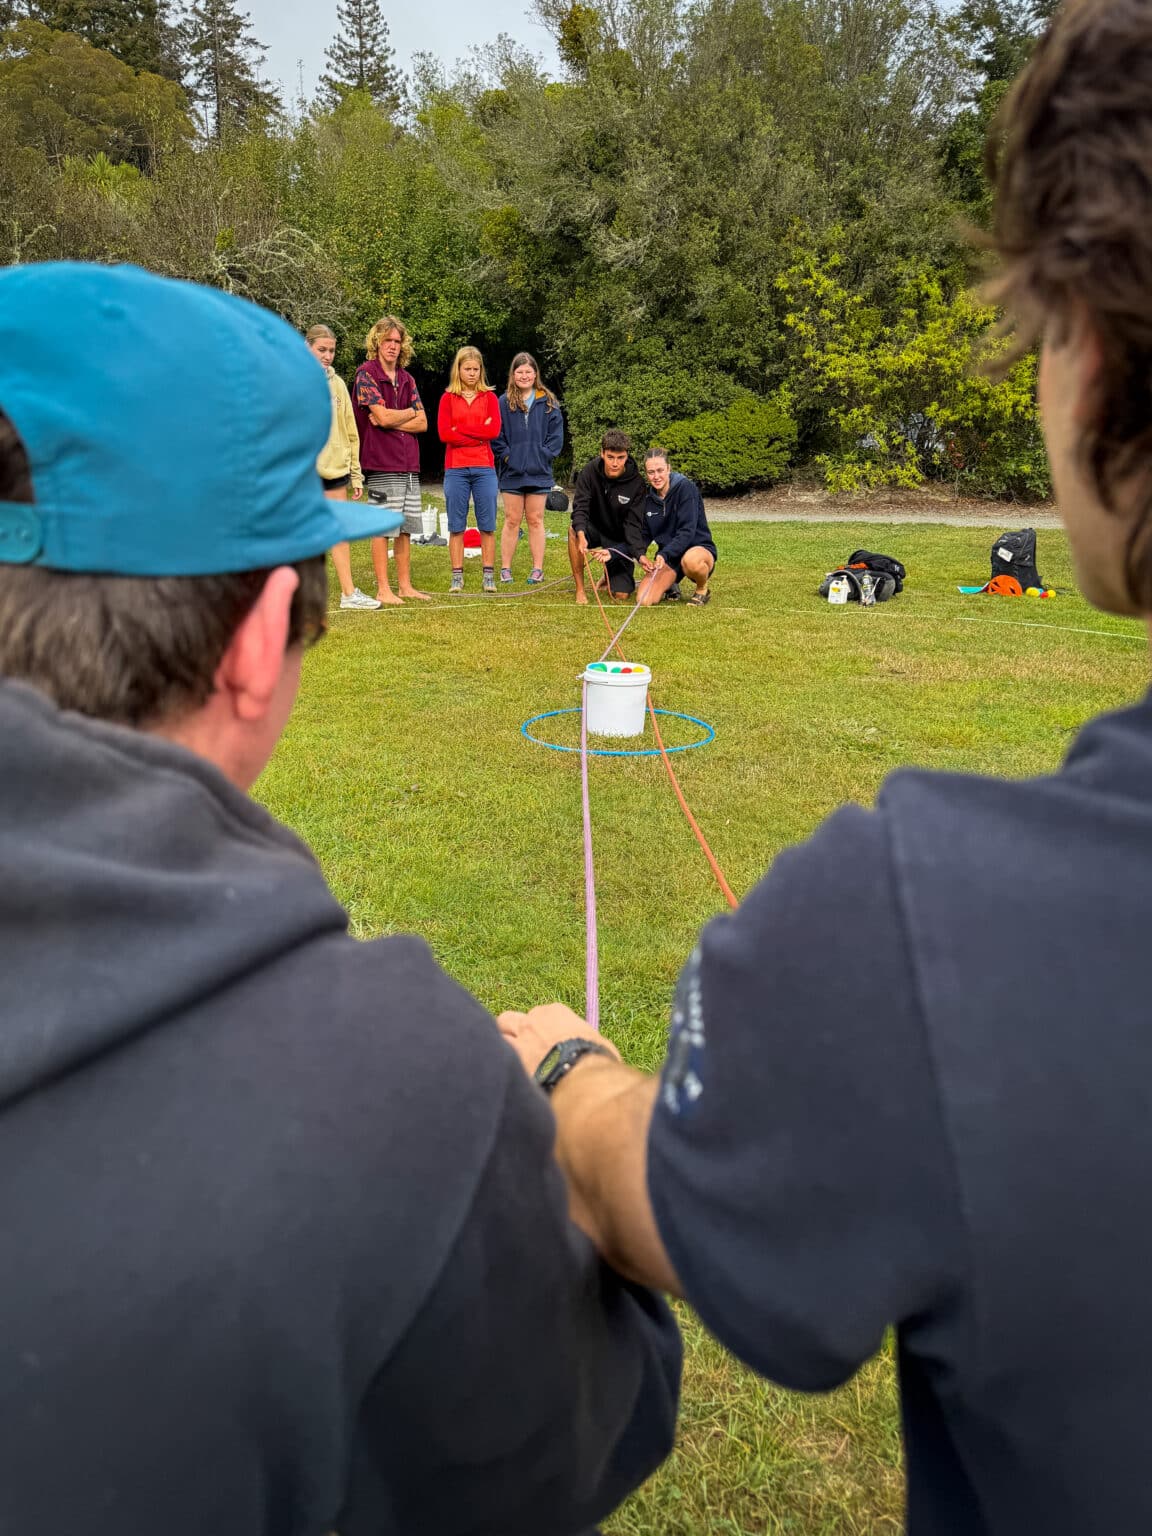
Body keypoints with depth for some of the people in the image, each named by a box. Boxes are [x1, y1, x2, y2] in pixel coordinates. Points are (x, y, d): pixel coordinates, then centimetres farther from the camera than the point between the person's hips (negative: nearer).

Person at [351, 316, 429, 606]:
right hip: (381, 464, -6)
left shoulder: (406, 378, 14)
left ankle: (405, 585, 16)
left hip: (409, 464, 6)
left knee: (406, 528, 8)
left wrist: (391, 421, -7)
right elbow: (383, 416, -15)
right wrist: (410, 413, 2)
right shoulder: (366, 373, -4)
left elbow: (422, 423, 8)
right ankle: (383, 589, 2)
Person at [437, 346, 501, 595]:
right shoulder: (448, 399, 7)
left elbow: (494, 430, -6)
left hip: (484, 468, 0)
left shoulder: (489, 397, 9)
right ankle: (457, 577, 6)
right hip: (455, 469, 0)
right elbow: (444, 434, -6)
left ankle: (488, 576, 7)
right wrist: (479, 433, -9)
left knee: (487, 525, 1)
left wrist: (460, 428, -8)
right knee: (456, 526, 1)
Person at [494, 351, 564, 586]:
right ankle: (505, 569, 9)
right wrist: (506, 456, -8)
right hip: (512, 472, 0)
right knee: (512, 520, 3)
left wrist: (544, 455, -6)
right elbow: (496, 435, 2)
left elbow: (556, 434, 3)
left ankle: (537, 569, 10)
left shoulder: (548, 402, 4)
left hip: (539, 472, 0)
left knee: (535, 520, 6)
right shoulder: (504, 402, 2)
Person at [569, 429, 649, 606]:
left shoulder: (637, 483, -20)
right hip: (596, 530, 1)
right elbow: (580, 507, -24)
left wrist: (640, 554, -36)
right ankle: (580, 589, -20)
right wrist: (581, 535, -44)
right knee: (574, 531, -35)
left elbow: (633, 524, -20)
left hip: (620, 539, -1)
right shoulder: (590, 471, -16)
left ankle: (613, 576, 29)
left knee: (621, 596, -10)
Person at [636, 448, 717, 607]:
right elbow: (645, 534, 8)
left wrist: (664, 555, -35)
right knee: (645, 600, -18)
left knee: (691, 560, -44)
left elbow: (687, 531, -22)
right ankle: (671, 585, 17)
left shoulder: (686, 488, -14)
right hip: (668, 557, 5)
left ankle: (703, 589, -8)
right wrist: (640, 554, -14)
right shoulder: (649, 497, 3)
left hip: (698, 548, -5)